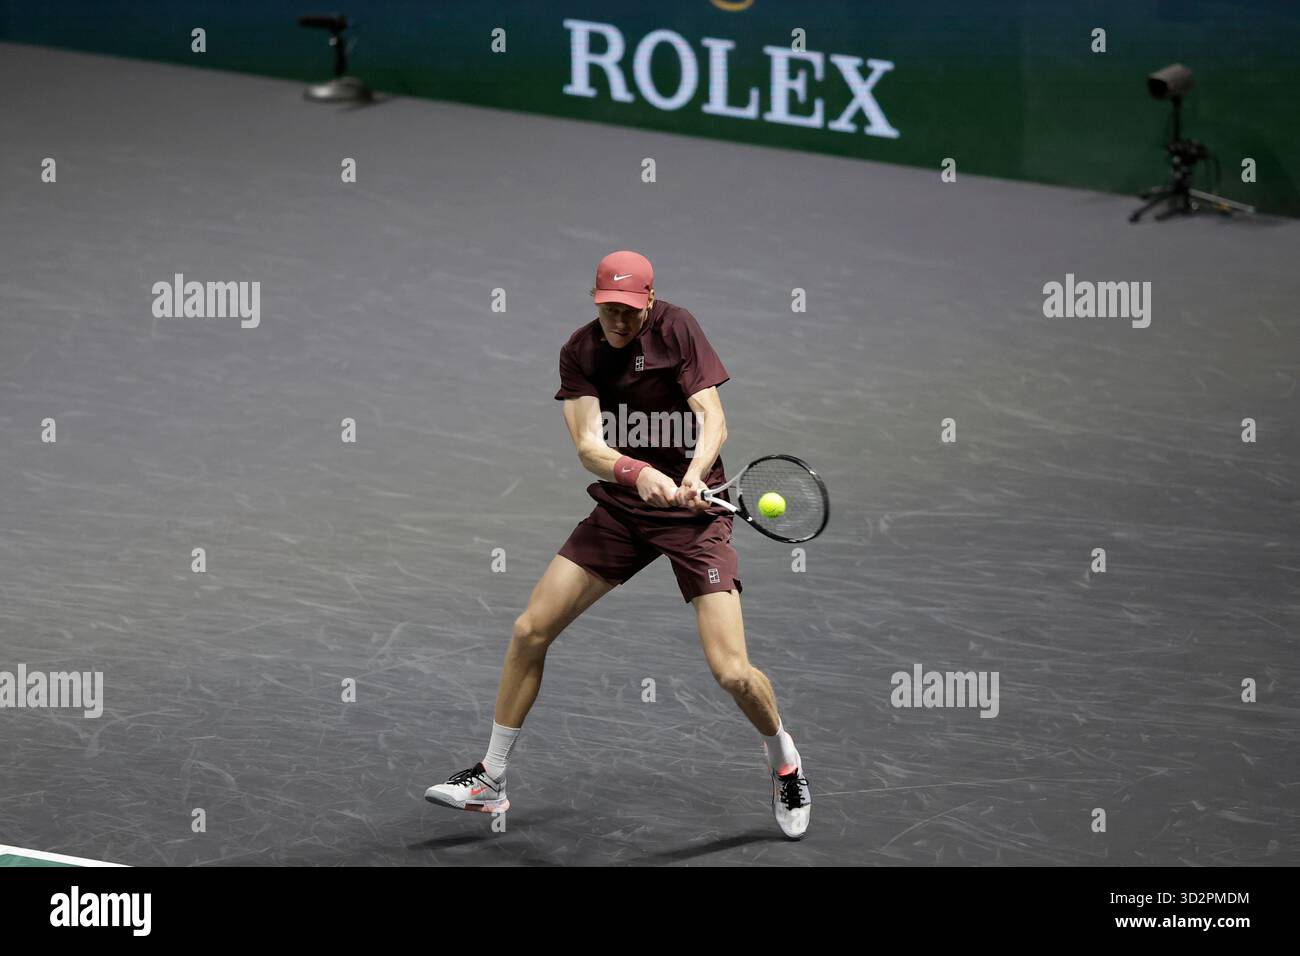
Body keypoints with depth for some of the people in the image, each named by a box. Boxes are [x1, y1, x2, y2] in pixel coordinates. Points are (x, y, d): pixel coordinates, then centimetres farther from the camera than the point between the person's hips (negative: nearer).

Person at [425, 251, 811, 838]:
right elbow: (588, 445, -15)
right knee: (529, 631, -1)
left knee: (731, 672, -14)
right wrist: (638, 473, -36)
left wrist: (693, 474, -37)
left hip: (693, 508, -4)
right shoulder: (580, 352, -4)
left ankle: (784, 761, 17)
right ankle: (490, 780, 13)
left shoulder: (675, 328, -11)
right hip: (620, 508, 4)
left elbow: (714, 419, -16)